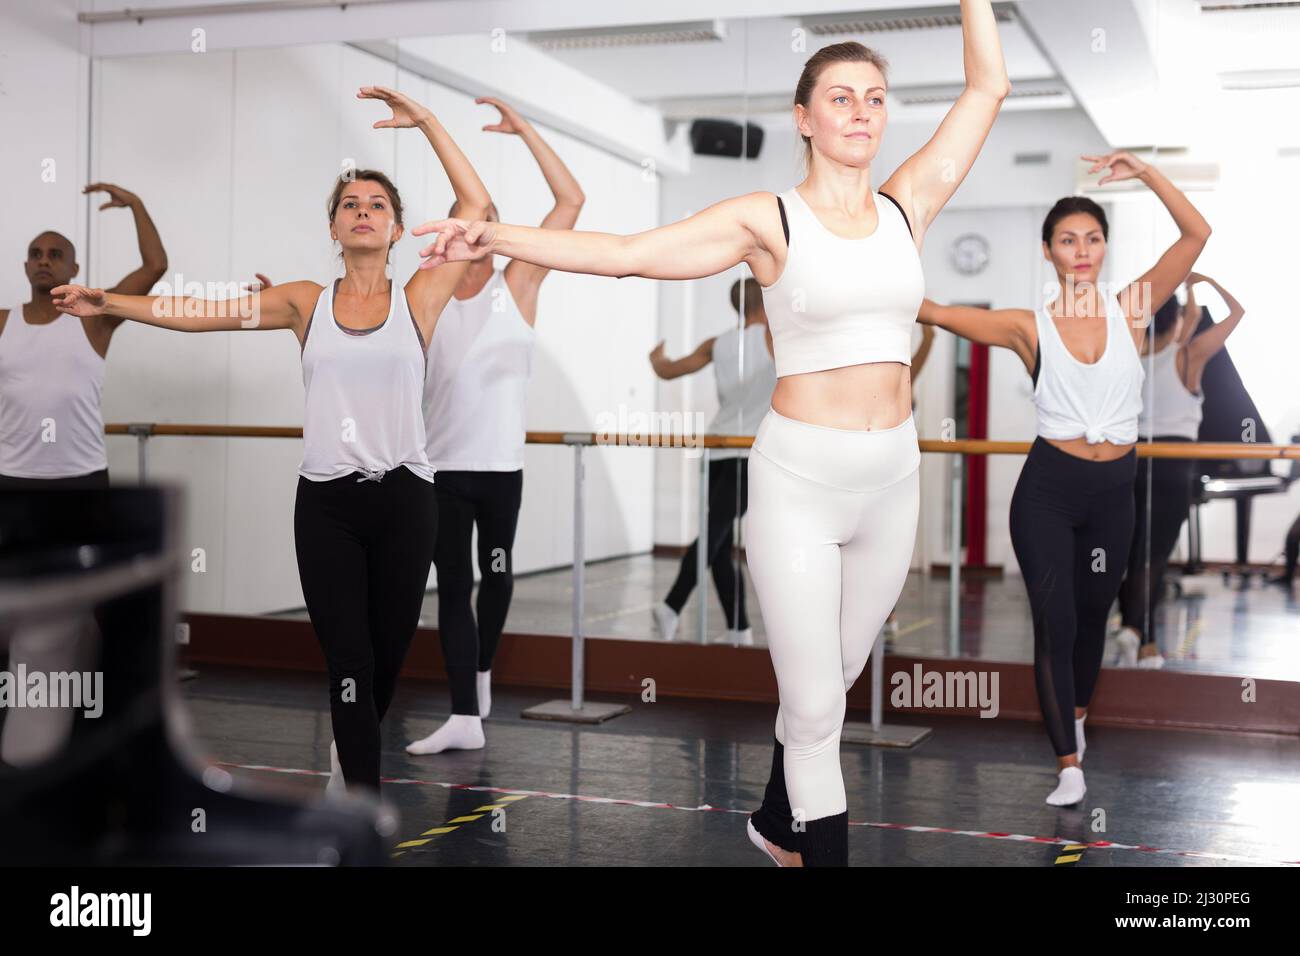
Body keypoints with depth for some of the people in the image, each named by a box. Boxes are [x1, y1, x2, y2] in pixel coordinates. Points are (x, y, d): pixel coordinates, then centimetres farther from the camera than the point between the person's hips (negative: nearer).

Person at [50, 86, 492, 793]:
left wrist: (426, 122, -6)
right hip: (326, 501, 0)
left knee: (387, 654, 13)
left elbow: (477, 207, -4)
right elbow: (205, 312, 1)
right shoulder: (305, 302, 7)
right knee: (348, 662, -5)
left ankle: (350, 753, 43)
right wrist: (111, 303, -8)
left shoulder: (418, 298, 3)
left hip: (402, 497, 0)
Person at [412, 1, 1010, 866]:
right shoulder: (768, 220, -5)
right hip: (798, 479, -4)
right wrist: (496, 235, -21)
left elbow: (988, 85, 8)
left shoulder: (908, 206, 6)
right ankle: (825, 851, 15)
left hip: (892, 478, 5)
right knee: (816, 702, -1)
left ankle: (780, 824, 43)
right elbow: (627, 253, -13)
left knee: (831, 680, 20)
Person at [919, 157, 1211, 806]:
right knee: (1054, 620, -7)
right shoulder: (1030, 326, -4)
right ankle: (1069, 763, -1)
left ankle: (1076, 711, 45)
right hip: (1049, 486, -2)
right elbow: (931, 312, -11)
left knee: (1093, 613, 19)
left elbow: (1197, 234, -6)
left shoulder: (1131, 308, 1)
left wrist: (1144, 172, -10)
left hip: (1113, 489, 2)